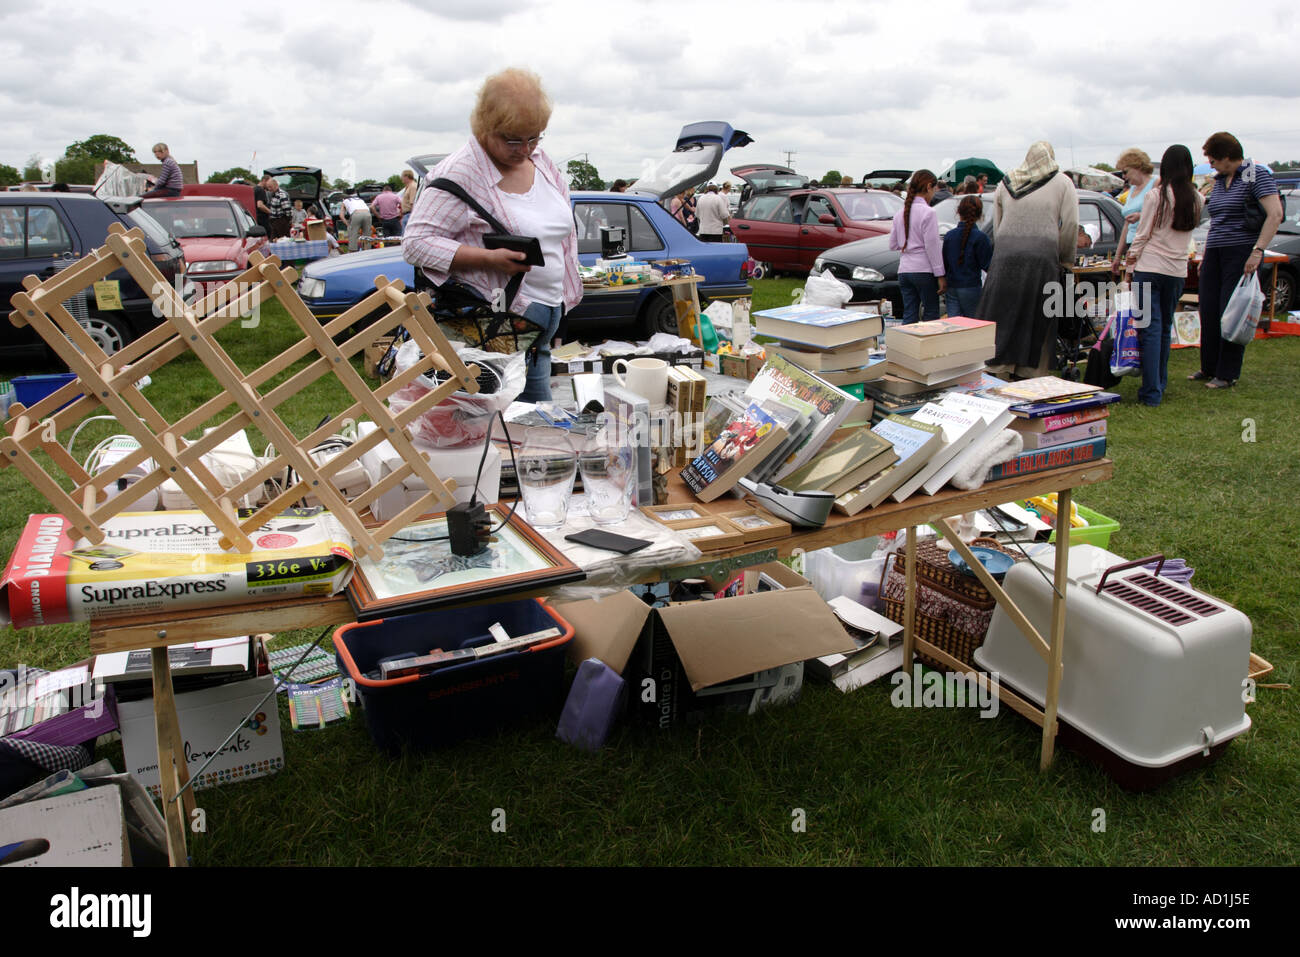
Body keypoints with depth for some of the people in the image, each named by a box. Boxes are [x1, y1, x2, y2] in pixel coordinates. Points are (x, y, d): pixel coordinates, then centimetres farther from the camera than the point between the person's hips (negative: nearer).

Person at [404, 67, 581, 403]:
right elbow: (416, 243, -15)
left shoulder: (542, 161, 10)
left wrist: (560, 306, 16)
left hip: (544, 326, 8)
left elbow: (565, 232, 20)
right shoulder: (460, 173, -13)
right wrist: (490, 259, -25)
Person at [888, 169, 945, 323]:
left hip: (904, 270, 6)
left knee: (909, 317, 6)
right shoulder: (928, 213, -10)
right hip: (924, 270, -6)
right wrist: (940, 275, -8)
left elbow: (893, 244, 16)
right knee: (931, 316, 3)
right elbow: (932, 246, -12)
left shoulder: (900, 213, 11)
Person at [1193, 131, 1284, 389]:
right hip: (1214, 253, 7)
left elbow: (1275, 214, -17)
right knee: (1208, 312, 7)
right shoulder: (1219, 180, 15)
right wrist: (1204, 256, 22)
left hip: (1241, 252, -7)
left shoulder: (1257, 174, -8)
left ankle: (1228, 374, 5)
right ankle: (1209, 368, 21)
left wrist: (1257, 251, -24)